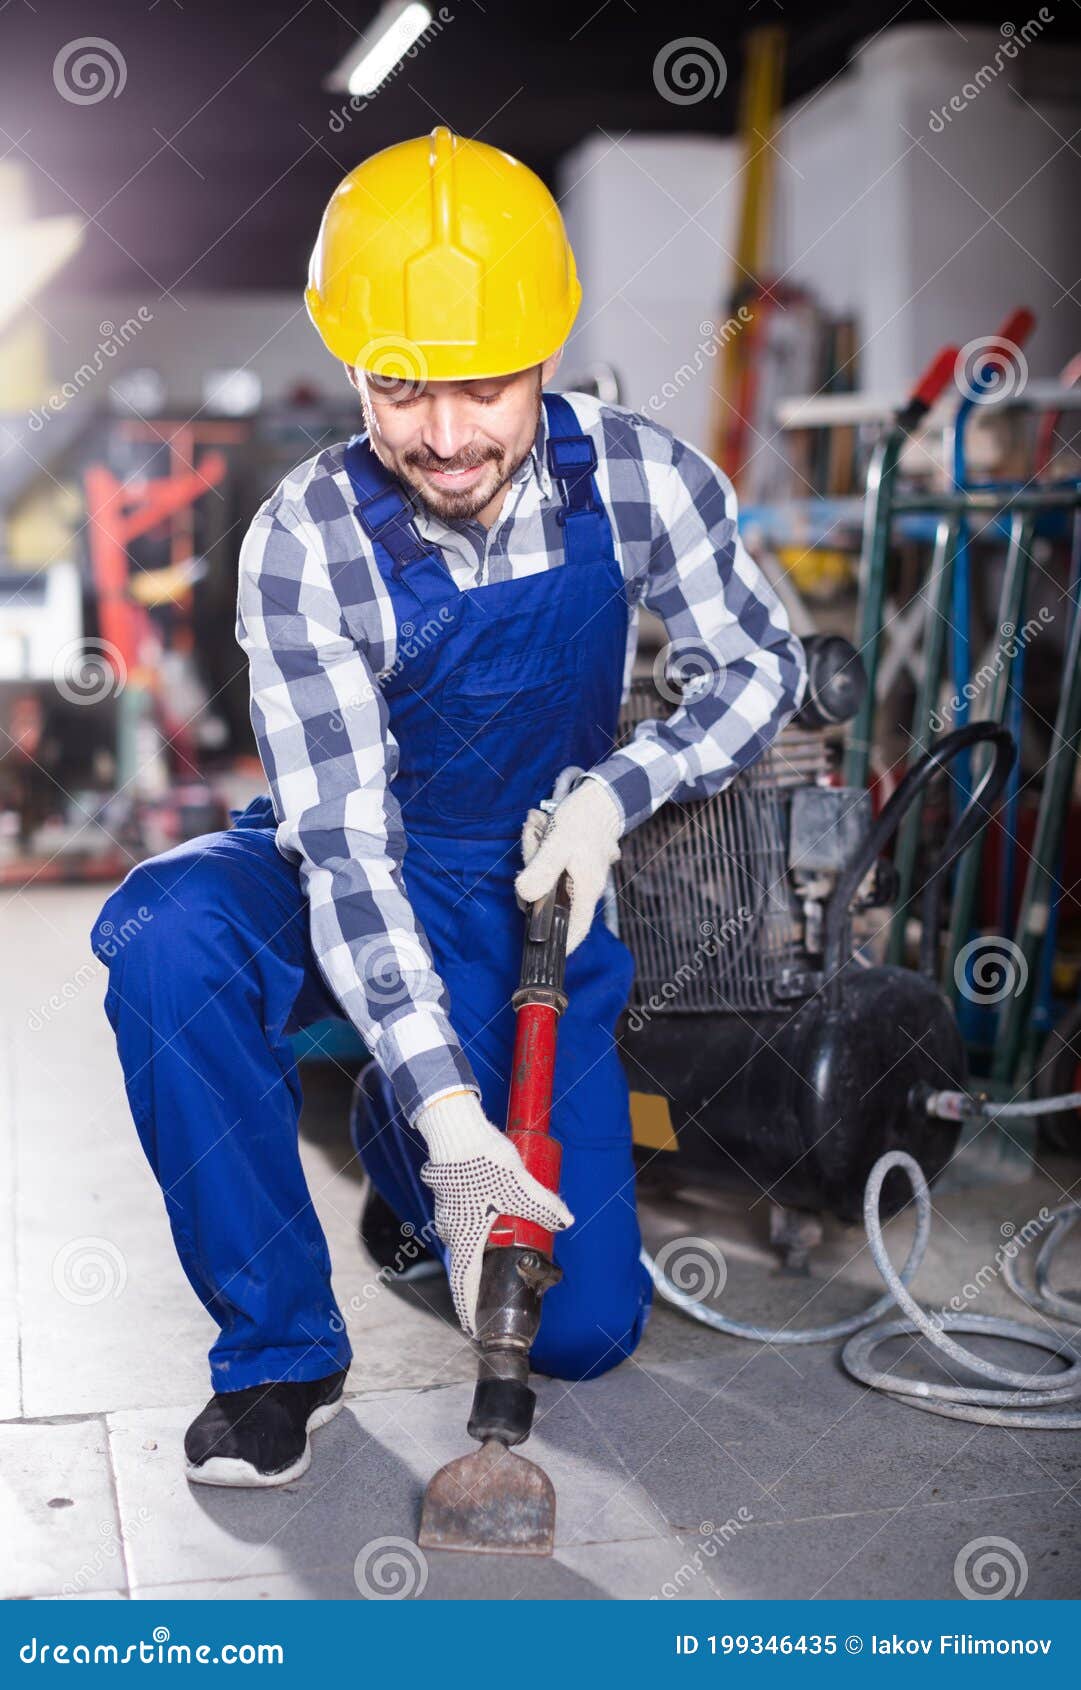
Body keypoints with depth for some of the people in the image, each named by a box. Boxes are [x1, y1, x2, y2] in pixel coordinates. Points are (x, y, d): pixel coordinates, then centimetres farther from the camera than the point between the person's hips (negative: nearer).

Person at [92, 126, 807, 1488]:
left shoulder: (633, 477, -16)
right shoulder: (306, 540, -23)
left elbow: (761, 668, -3)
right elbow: (343, 843, -28)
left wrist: (610, 798, -22)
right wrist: (453, 1114, -38)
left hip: (535, 888, 2)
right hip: (343, 883, -1)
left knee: (580, 1326, -5)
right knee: (163, 934, -38)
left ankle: (394, 1142, 28)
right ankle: (279, 1351, -18)